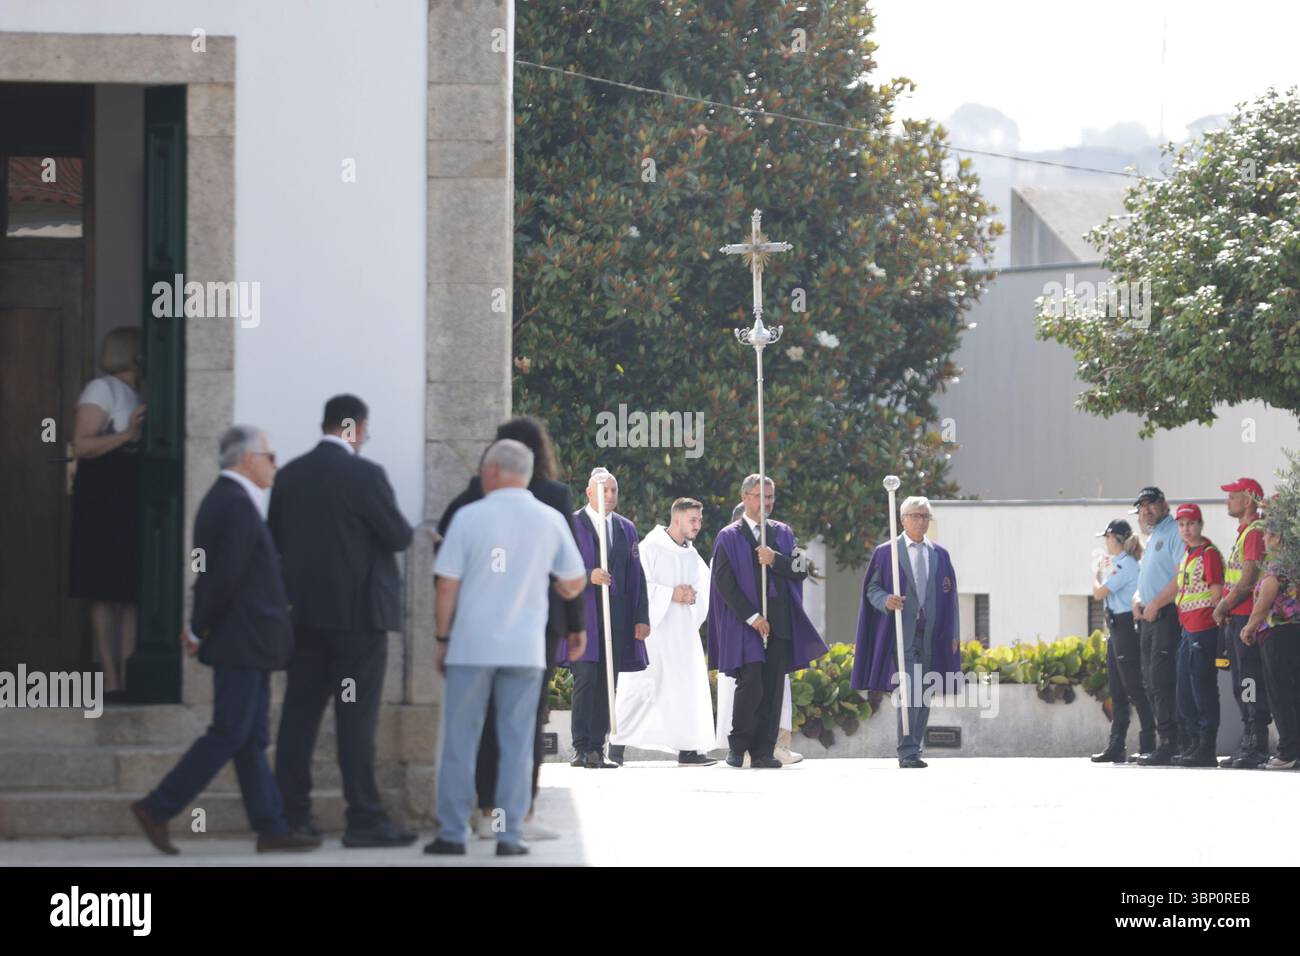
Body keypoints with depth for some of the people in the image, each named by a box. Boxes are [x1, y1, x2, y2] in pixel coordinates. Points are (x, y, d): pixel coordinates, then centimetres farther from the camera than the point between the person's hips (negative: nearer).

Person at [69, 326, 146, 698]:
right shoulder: (101, 390, -6)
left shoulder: (136, 394, 17)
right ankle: (110, 679, -3)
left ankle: (126, 675, 5)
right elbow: (81, 445, -15)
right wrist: (126, 435, -22)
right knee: (105, 595, -4)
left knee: (132, 595, 3)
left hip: (134, 500, 8)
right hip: (104, 499, -8)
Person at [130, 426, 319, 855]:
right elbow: (225, 575, -21)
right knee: (229, 734, -7)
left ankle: (271, 828, 8)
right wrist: (199, 629, -11)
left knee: (251, 739, 7)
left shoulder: (221, 499, 16)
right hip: (241, 642, -10)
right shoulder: (238, 505, -16)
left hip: (244, 642, 10)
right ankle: (157, 809, -5)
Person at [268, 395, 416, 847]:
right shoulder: (364, 475, -13)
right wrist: (397, 527, 12)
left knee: (300, 712, 8)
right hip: (358, 611, -6)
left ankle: (291, 813, 10)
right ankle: (365, 819, -4)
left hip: (304, 611, 6)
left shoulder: (289, 475, 6)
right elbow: (399, 536, -9)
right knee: (356, 716, -4)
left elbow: (275, 538, 11)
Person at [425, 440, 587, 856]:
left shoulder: (469, 517, -5)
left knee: (460, 741, 4)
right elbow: (575, 583, 10)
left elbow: (447, 587, -4)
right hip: (526, 647, 2)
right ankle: (510, 834, 2)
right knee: (517, 742, 5)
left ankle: (453, 833, 4)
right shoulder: (550, 520, 3)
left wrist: (443, 639, 6)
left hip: (471, 645, -2)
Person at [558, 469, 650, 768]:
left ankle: (598, 748, 6)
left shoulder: (626, 529, 16)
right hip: (583, 615, -4)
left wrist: (641, 617, 6)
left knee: (607, 685, 3)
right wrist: (587, 575, -21)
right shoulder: (571, 525, 3)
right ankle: (581, 748, -11)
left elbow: (636, 576, 14)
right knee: (585, 680, -11)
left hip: (616, 617, 4)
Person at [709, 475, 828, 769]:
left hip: (779, 622, 4)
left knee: (773, 690, 0)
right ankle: (737, 745, 4)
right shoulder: (729, 537, 3)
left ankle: (763, 752, 3)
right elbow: (725, 583, -4)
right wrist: (752, 617, -12)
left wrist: (776, 559, -11)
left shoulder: (783, 533, 16)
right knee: (751, 686, -13)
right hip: (744, 623, -4)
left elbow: (801, 570, 7)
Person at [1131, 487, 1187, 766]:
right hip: (1148, 617, 10)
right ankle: (1163, 742, 10)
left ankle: (1168, 745, -15)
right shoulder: (1152, 538, 25)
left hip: (1168, 615, -10)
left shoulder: (1175, 532, -6)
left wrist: (1155, 604, -14)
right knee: (1150, 682, 8)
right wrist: (1137, 598, 9)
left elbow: (1182, 577, -17)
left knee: (1161, 678, -14)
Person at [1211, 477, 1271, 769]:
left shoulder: (1256, 532, -12)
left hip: (1248, 618, -10)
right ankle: (1246, 745, 16)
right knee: (1241, 687, 12)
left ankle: (1256, 748, -10)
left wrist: (1224, 606, -10)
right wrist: (1223, 608, 12)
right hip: (1234, 620, 10)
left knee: (1251, 685, -10)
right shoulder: (1243, 533, 20)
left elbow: (1248, 580, -17)